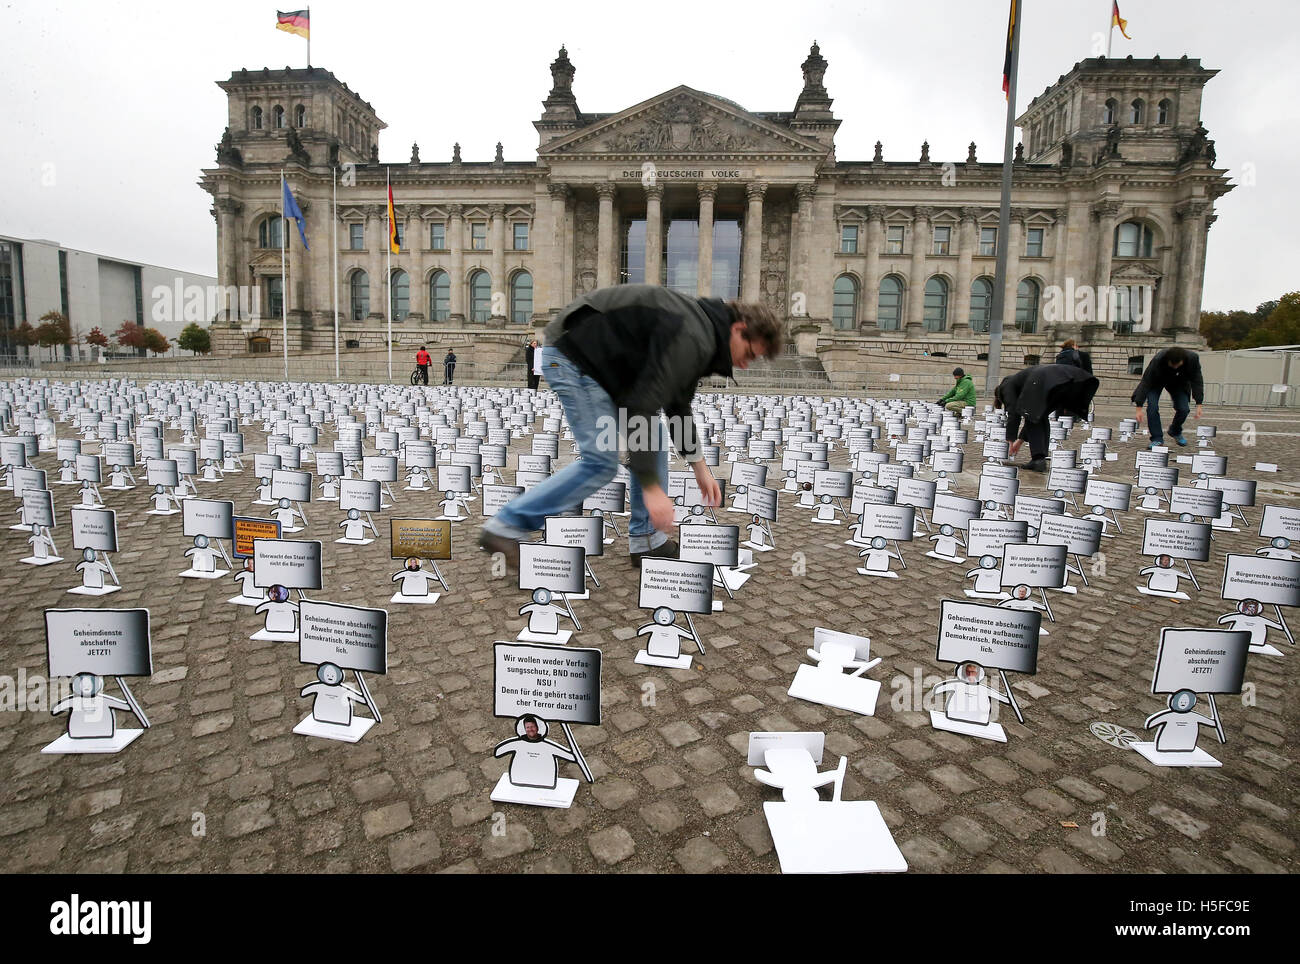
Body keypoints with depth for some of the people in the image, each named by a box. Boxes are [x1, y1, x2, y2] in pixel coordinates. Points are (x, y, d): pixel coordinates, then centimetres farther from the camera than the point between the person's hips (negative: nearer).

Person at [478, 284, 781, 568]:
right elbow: (641, 409, -29)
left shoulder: (699, 327, 10)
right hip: (570, 358, -11)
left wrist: (699, 465, 22)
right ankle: (504, 528, -5)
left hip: (598, 360, 11)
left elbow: (677, 402, 21)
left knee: (653, 438, 8)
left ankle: (646, 541, 15)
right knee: (601, 461, -11)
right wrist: (652, 488, -26)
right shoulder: (691, 338, -23)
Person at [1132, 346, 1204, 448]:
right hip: (1156, 382, -2)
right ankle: (1157, 438, -11)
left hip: (1178, 382, 3)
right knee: (1152, 407, -22)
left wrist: (1199, 404, -25)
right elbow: (1145, 383, -34)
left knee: (1184, 409, -10)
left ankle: (1175, 432, 20)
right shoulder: (1157, 360, -38)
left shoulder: (1192, 358, -30)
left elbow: (1197, 381, -20)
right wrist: (1139, 408, -37)